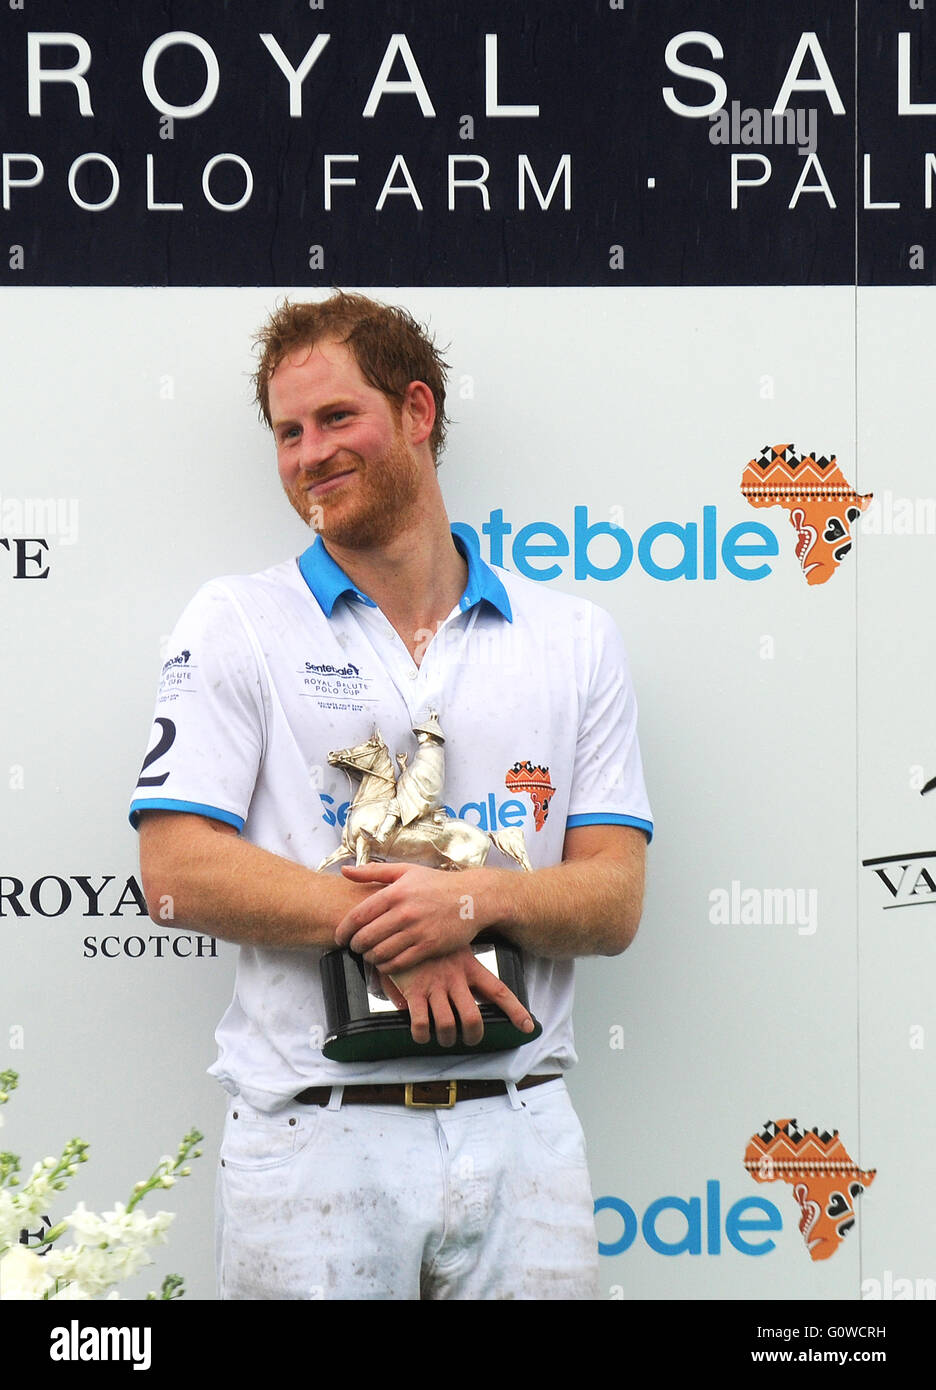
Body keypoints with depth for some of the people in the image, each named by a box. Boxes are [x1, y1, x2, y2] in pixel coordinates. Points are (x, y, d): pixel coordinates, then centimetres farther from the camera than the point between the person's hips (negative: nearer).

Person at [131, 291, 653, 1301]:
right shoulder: (236, 628, 5)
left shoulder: (576, 641, 10)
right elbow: (178, 873, -5)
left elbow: (614, 900, 4)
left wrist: (480, 898, -16)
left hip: (520, 1134, 2)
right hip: (312, 1133, -2)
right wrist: (384, 924, -15)